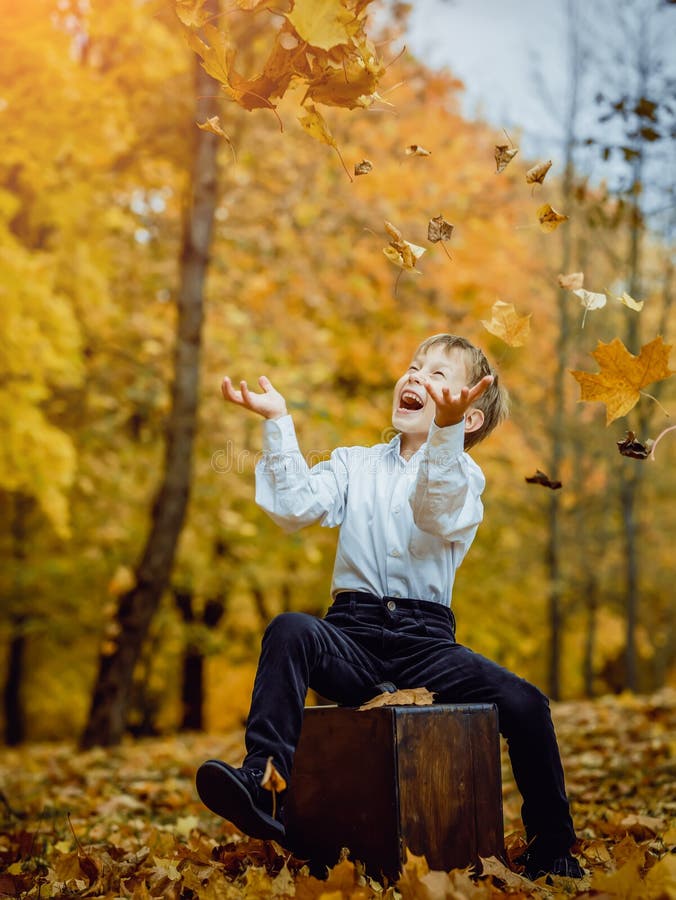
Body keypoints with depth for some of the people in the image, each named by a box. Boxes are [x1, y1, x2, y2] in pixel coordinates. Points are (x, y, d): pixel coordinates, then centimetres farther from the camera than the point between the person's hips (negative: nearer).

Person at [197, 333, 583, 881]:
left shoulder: (464, 476, 5)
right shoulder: (354, 465, 16)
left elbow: (438, 517, -20)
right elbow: (298, 508, -2)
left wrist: (444, 428, -35)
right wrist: (278, 423, -8)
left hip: (425, 640, -1)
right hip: (353, 634, 1)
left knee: (524, 704, -20)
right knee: (290, 630, -30)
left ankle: (552, 851, 2)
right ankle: (264, 786, -36)